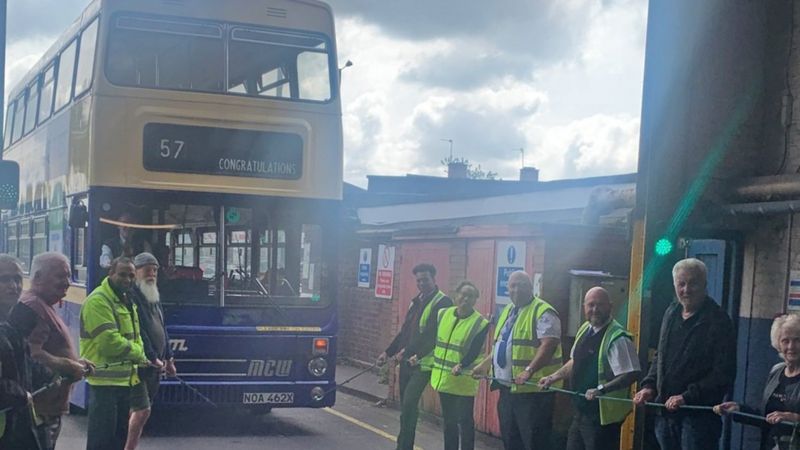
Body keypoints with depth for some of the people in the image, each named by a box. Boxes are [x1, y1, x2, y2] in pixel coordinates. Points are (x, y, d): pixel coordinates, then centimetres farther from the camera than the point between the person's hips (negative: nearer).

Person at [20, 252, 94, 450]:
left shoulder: (44, 307, 19)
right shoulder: (32, 307, -16)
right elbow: (32, 355, -27)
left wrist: (75, 363, 14)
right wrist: (69, 366, -15)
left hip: (50, 409, 11)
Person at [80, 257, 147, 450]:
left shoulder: (126, 301, 16)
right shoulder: (98, 301, -15)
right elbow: (110, 342, -23)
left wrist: (142, 362, 5)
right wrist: (137, 353, -8)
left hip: (125, 380, 10)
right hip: (105, 380, -10)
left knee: (120, 435, 16)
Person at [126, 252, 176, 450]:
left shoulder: (155, 298, 18)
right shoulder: (131, 297, -12)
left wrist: (168, 358, 18)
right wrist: (152, 358, -18)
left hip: (155, 365, 9)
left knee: (138, 410, 11)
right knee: (142, 410, -12)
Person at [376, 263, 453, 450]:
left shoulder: (442, 302, -10)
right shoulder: (416, 301, 17)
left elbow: (431, 334, -18)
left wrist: (408, 351, -20)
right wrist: (388, 352, 19)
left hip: (423, 363, -8)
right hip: (406, 361, 8)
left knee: (409, 405, -13)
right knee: (406, 406, 10)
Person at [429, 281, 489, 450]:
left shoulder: (481, 323, -10)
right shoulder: (442, 314, 5)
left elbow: (475, 351, -18)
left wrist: (461, 366, -32)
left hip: (464, 381, -5)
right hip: (443, 378, 5)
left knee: (465, 421, -1)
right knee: (448, 420, 16)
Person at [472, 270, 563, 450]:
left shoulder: (543, 312, -10)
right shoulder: (508, 311, 18)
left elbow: (549, 345, -22)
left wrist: (529, 370, -33)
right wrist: (484, 365, 24)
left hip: (533, 390, -9)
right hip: (507, 388, 9)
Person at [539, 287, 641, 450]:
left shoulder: (618, 338, -18)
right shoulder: (585, 330, 9)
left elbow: (632, 374, -24)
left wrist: (601, 389, -30)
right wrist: (552, 378, 19)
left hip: (602, 416, -9)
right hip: (581, 411, 9)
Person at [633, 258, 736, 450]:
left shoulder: (718, 322, -10)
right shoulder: (671, 314, 13)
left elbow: (723, 375, -15)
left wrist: (687, 397, -21)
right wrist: (649, 385, 8)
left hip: (698, 415, -7)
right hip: (665, 411, 7)